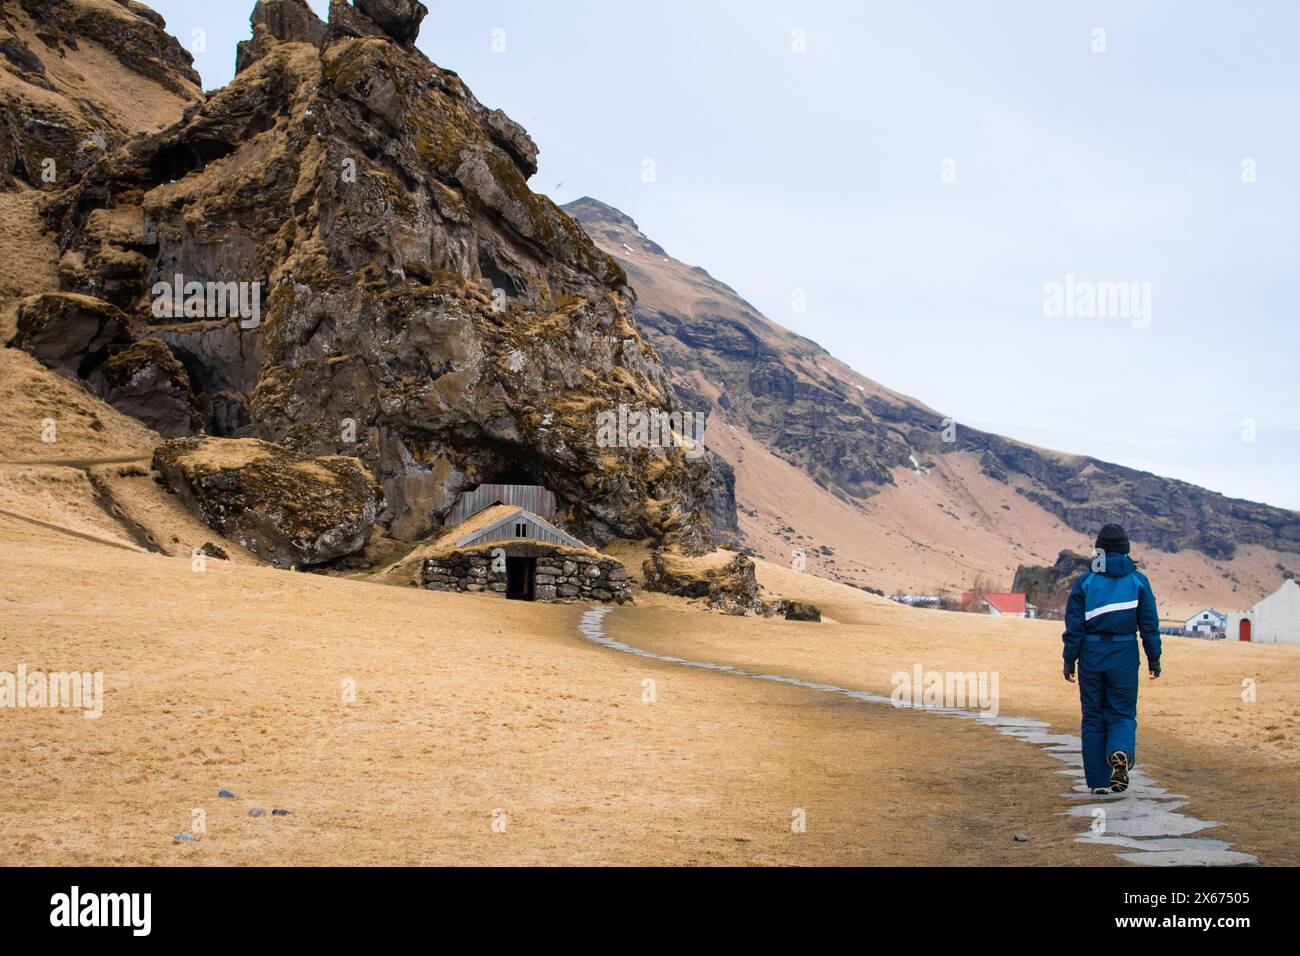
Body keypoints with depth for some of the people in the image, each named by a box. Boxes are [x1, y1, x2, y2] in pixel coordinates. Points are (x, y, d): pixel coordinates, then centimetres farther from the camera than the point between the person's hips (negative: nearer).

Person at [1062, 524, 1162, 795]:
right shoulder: (1138, 580, 1)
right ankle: (1121, 753, -23)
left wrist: (1069, 659, 3)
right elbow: (1149, 624, 0)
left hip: (1091, 654, 0)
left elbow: (1074, 625, -3)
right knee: (1122, 714, 8)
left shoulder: (1084, 581, 0)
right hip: (1124, 654, 0)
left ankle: (1098, 780, 7)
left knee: (1093, 718, 8)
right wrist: (1154, 658, 7)